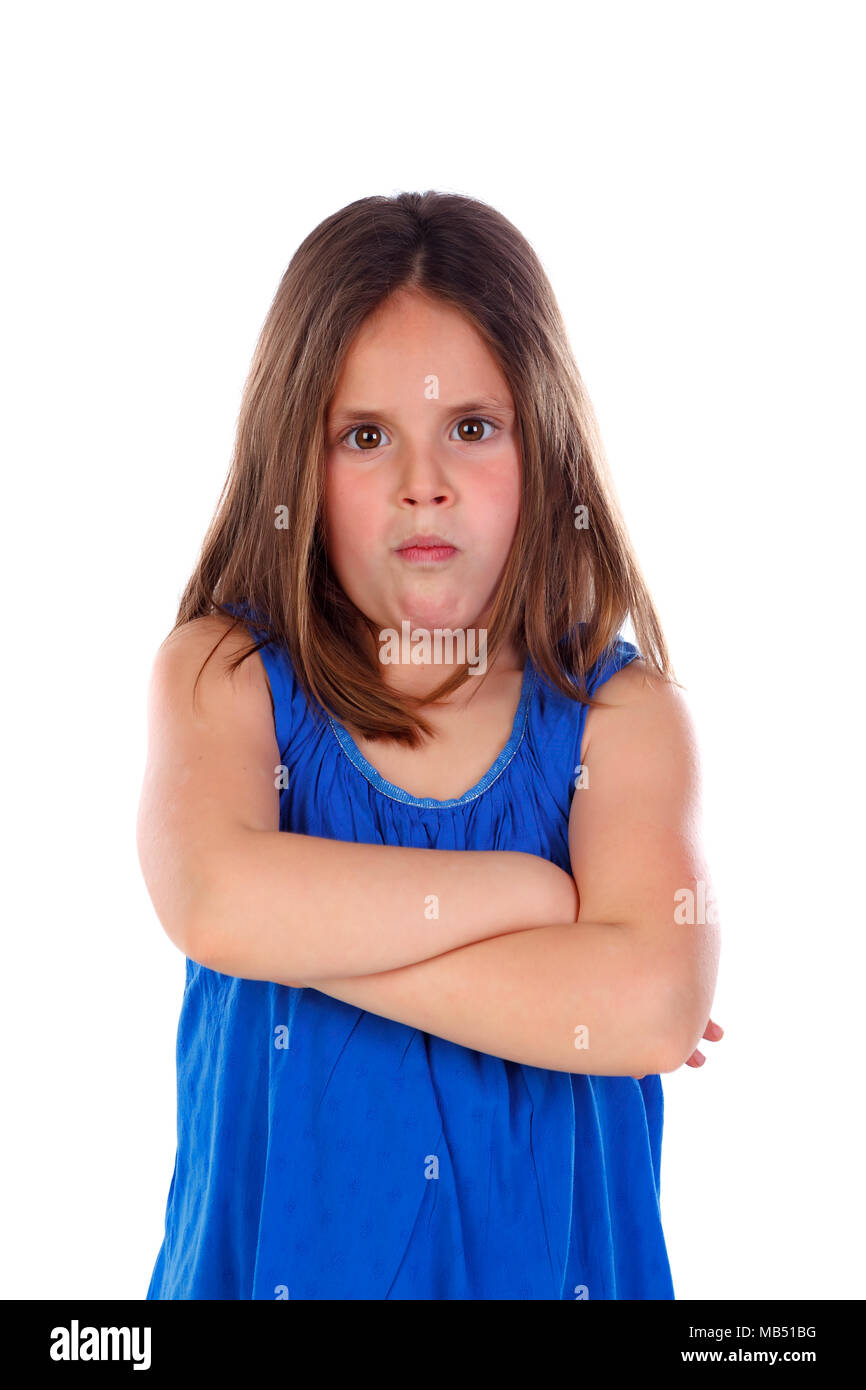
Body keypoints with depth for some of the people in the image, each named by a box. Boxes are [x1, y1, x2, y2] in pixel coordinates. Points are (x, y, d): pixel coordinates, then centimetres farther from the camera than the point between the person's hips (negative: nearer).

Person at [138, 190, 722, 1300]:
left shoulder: (625, 711, -9)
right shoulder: (221, 674, -9)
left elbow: (654, 1005, -24)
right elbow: (212, 903, -28)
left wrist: (311, 930, -22)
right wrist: (536, 890, -22)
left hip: (545, 1252, 1)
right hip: (278, 1248, 0)